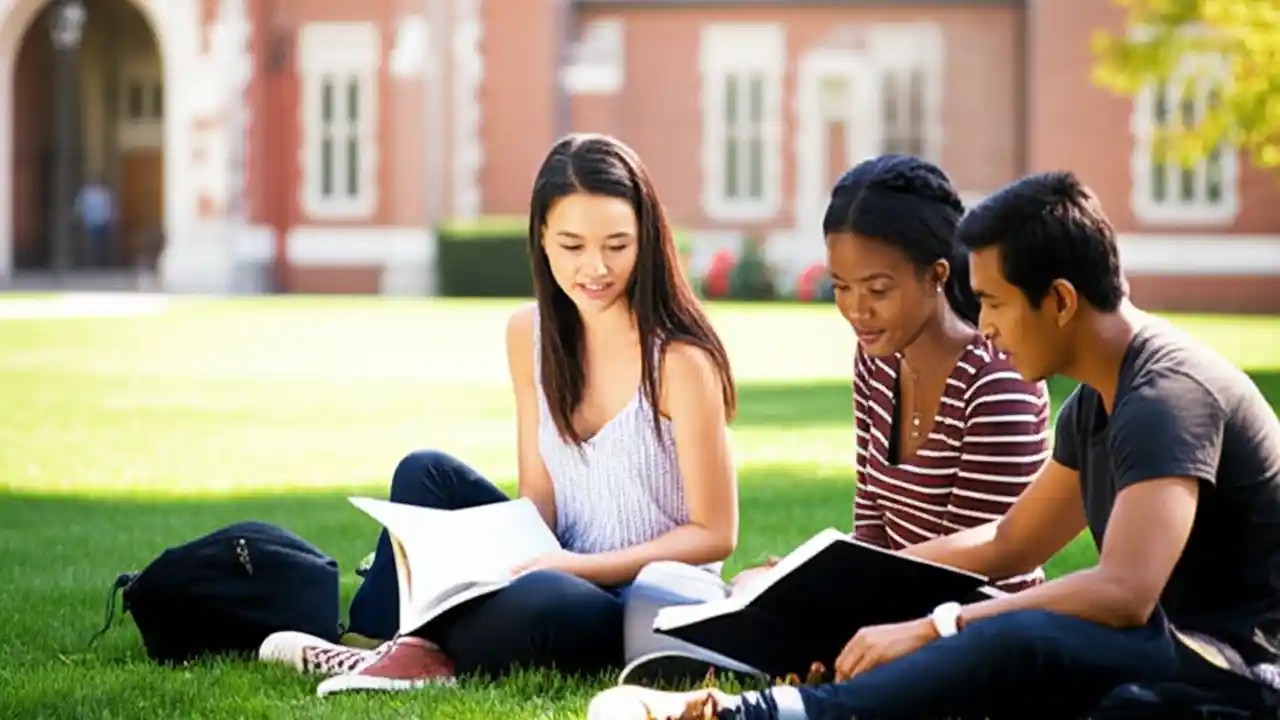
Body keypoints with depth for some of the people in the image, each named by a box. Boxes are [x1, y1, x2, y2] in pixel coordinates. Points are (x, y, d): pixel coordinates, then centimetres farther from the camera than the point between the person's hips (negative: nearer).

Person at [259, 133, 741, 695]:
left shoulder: (678, 359, -16)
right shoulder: (531, 334, 1)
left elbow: (714, 535, -11)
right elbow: (538, 496, 6)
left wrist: (581, 564, -20)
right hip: (562, 573, 6)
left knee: (535, 602, -37)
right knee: (426, 474, -13)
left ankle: (426, 654, -10)